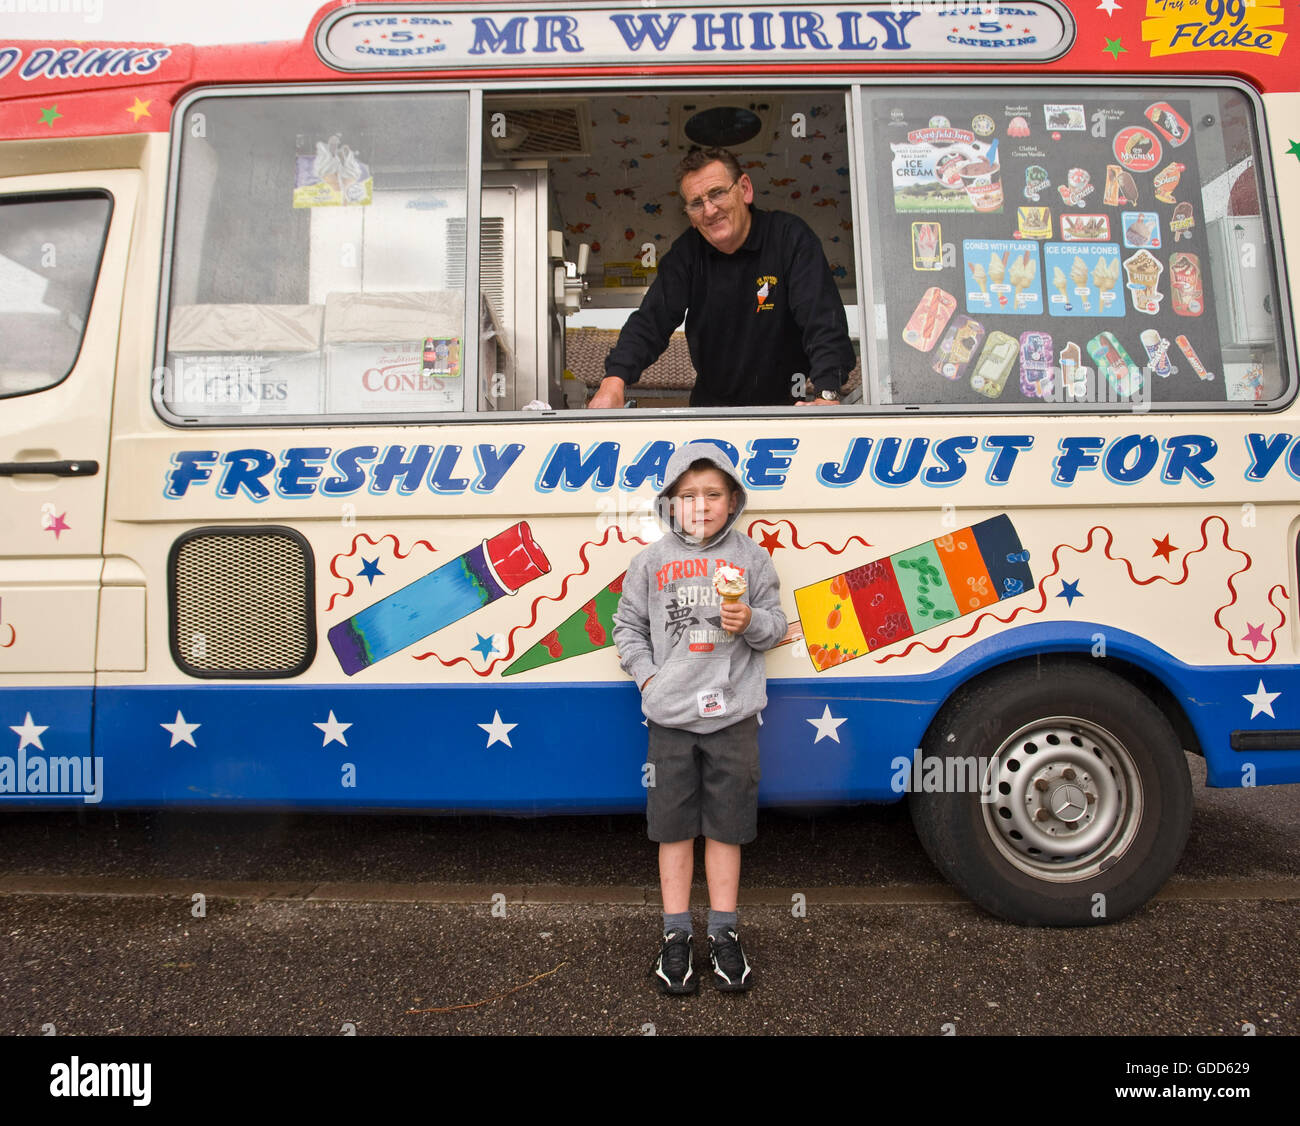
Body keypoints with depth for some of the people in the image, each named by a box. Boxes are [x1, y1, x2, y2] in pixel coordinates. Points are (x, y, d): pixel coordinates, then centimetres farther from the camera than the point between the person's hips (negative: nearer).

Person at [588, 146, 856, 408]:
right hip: (711, 404, 2)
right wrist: (614, 379, -27)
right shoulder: (686, 252, 1)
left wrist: (826, 395, -38)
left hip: (787, 402, -2)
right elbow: (651, 322, -7)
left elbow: (824, 319, -20)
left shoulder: (790, 237, -9)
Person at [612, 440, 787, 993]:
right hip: (670, 716, 0)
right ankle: (676, 935, 23)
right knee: (674, 827, 9)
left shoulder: (750, 557, 3)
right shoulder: (651, 560, 3)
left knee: (726, 826, 9)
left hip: (733, 714, 0)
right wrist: (649, 676, -3)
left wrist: (752, 622, -15)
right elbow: (628, 626, 9)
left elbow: (776, 623, 7)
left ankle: (724, 933, 26)